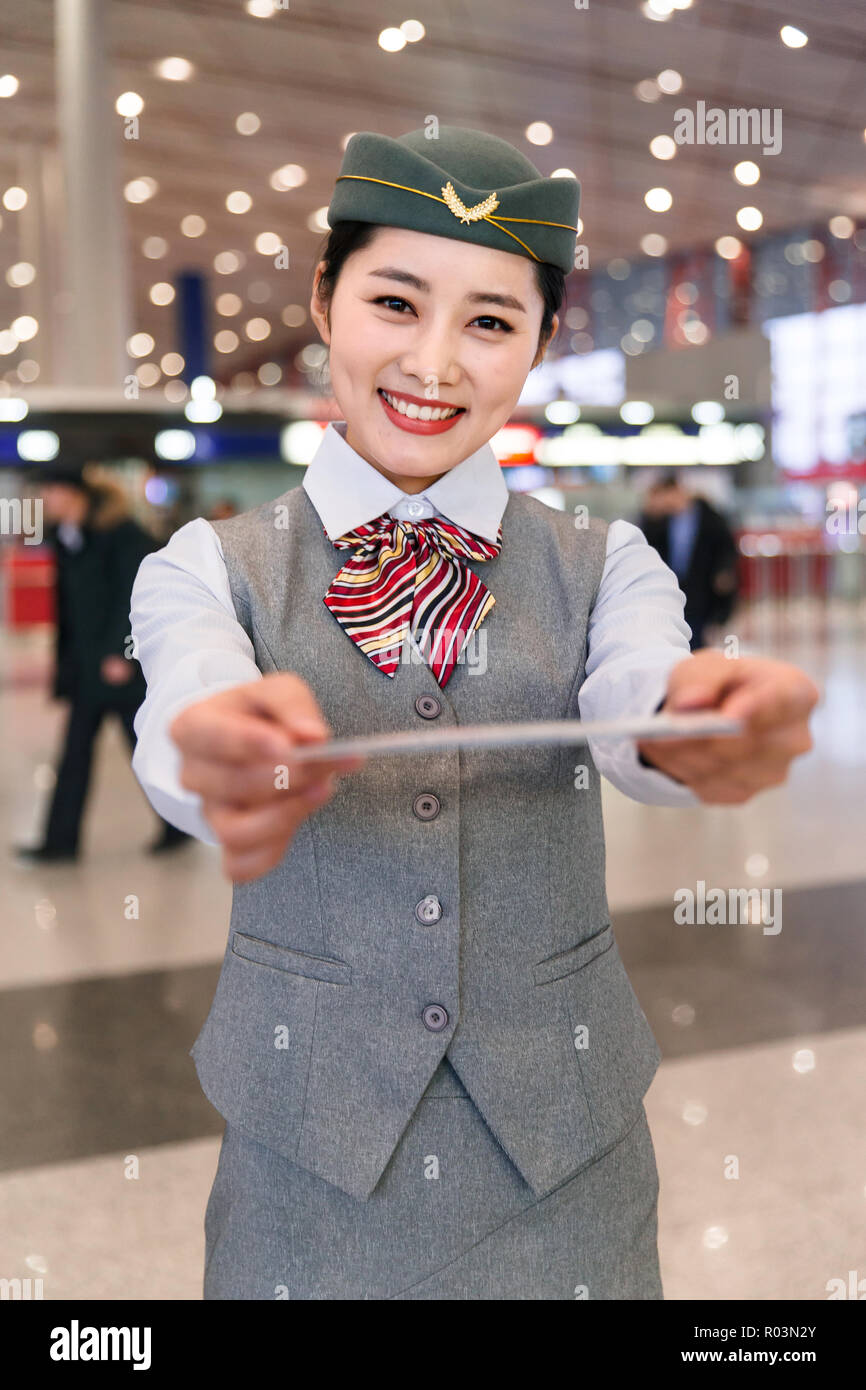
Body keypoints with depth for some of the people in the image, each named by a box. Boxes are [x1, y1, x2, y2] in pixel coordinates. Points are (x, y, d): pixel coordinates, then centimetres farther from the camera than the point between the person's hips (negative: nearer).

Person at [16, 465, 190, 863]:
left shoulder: (122, 535, -12)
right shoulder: (64, 538, 10)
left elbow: (134, 596, -16)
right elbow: (67, 603, 13)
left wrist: (122, 653, -20)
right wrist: (63, 658, 11)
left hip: (120, 661, -7)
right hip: (85, 662, 8)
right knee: (75, 751, 6)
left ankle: (177, 826, 19)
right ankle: (61, 840, 9)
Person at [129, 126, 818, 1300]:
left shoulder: (605, 567, 0)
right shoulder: (209, 570, -3)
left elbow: (632, 696, -21)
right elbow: (184, 708, -24)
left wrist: (700, 720, -45)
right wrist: (235, 757, -48)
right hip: (308, 1157, -1)